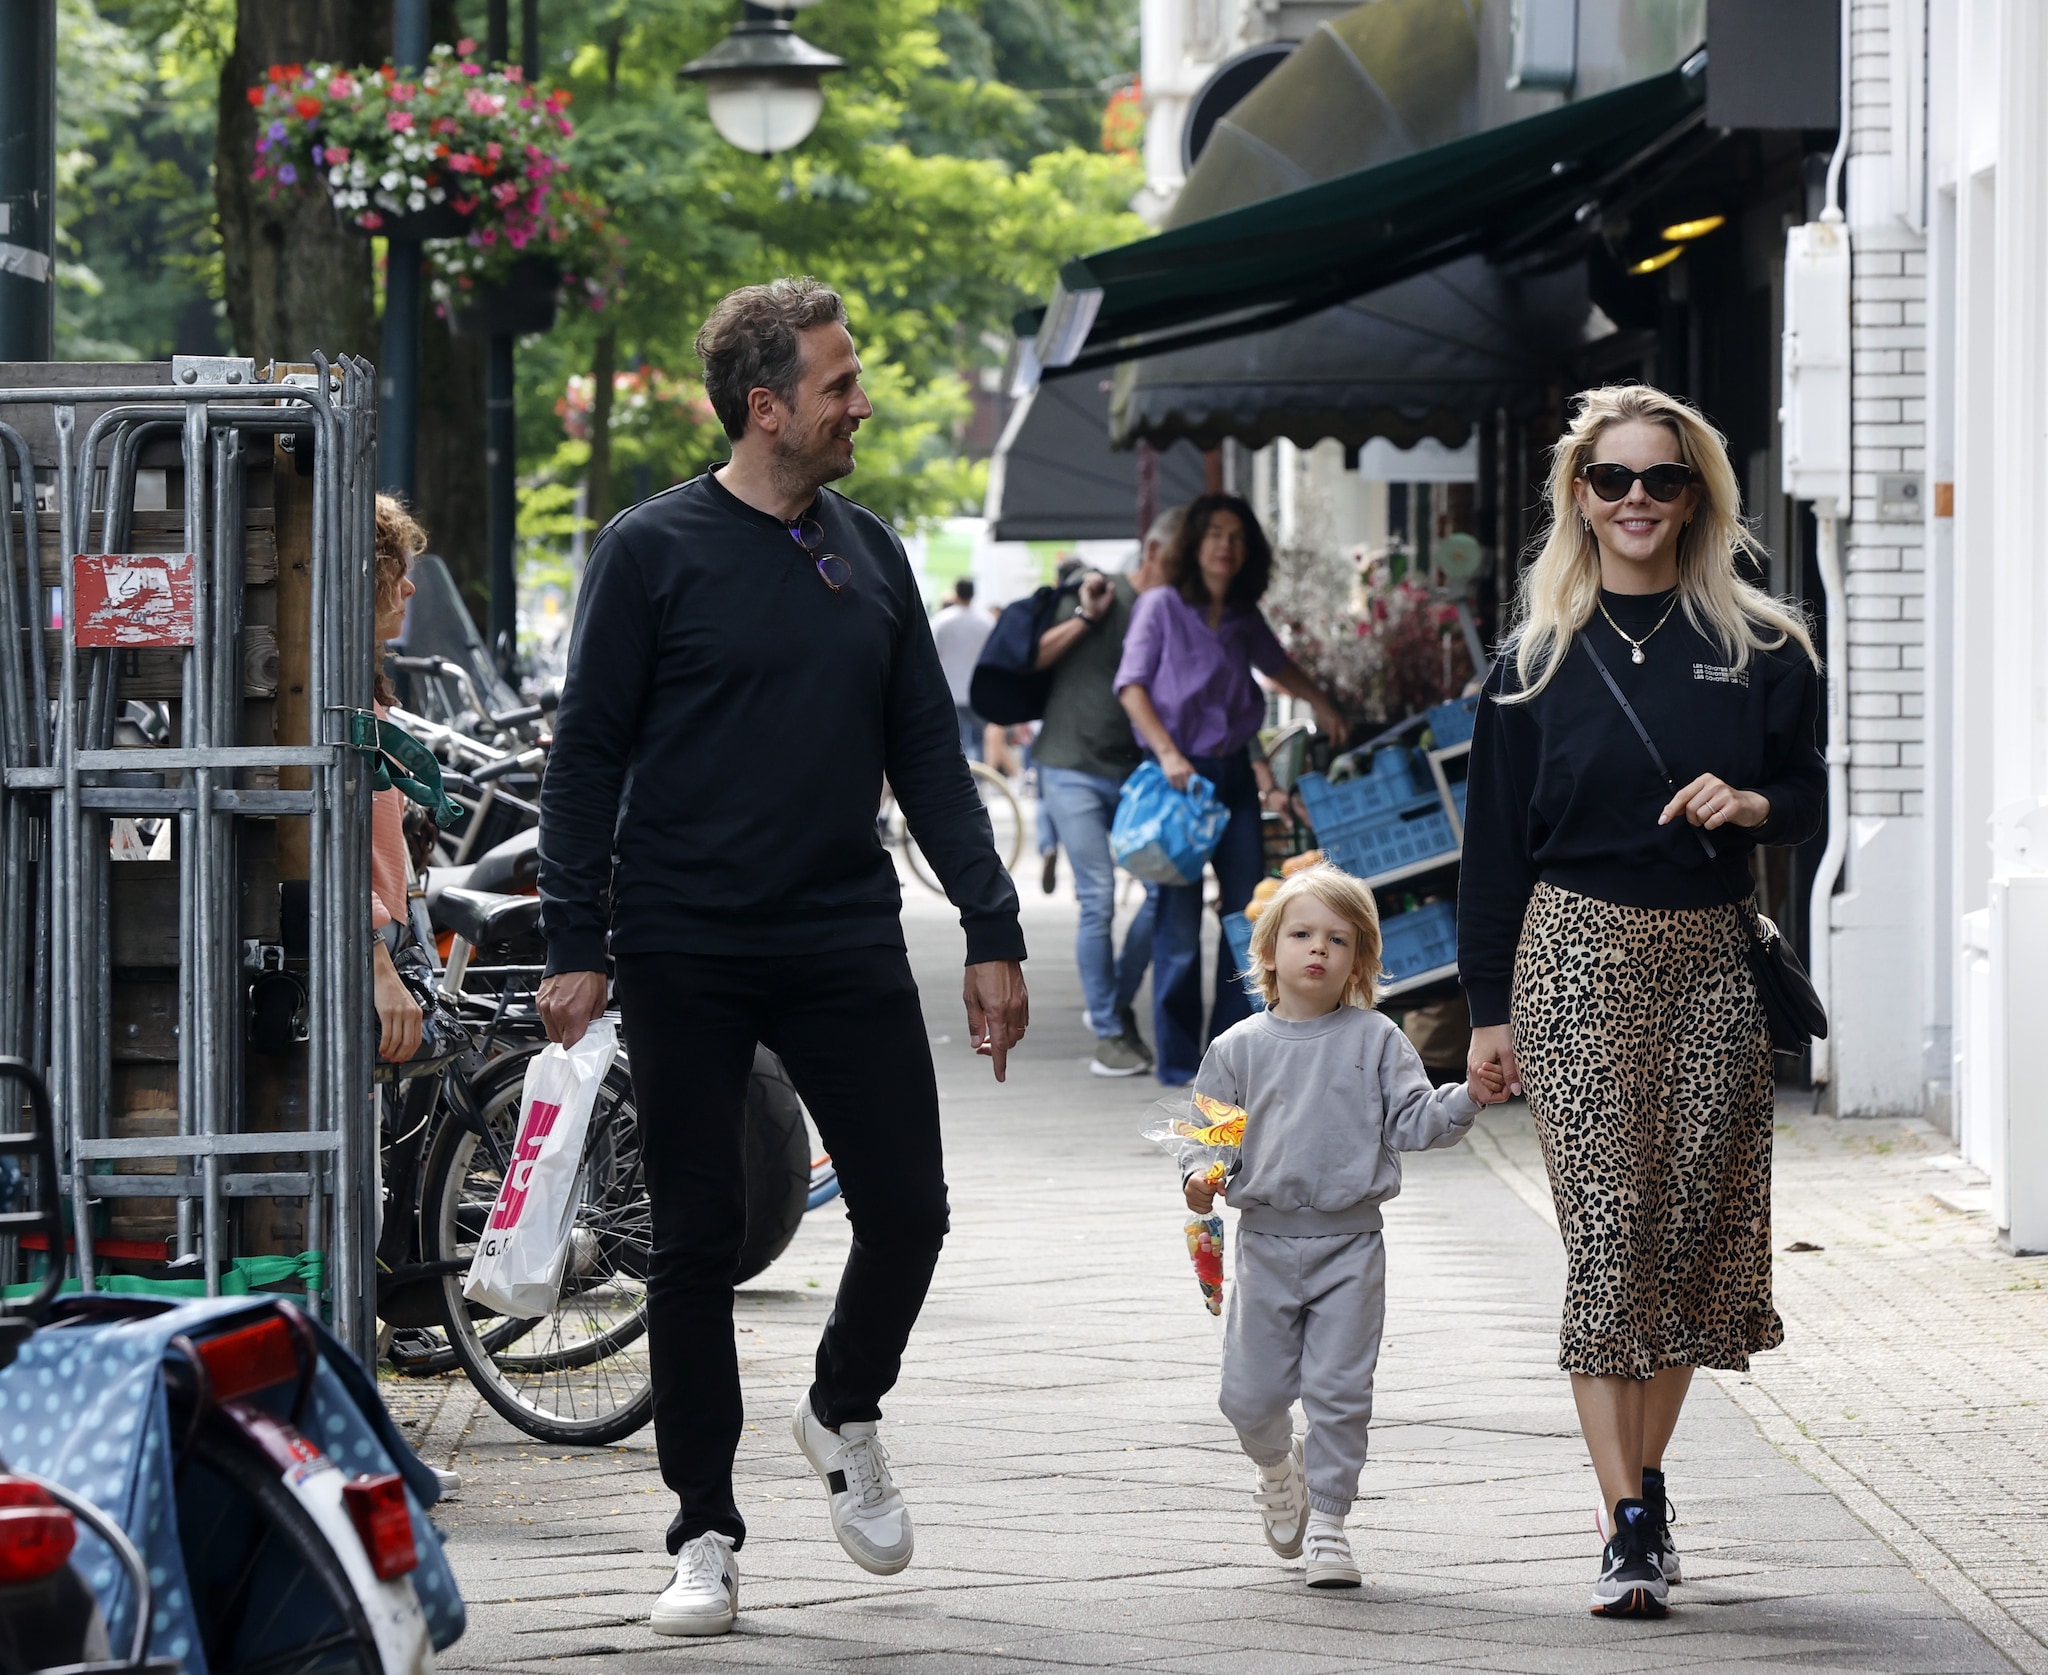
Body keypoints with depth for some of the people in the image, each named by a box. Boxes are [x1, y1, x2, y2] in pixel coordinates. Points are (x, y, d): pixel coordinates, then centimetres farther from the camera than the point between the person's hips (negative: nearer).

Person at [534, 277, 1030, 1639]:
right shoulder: (654, 552, -3)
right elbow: (589, 756, -2)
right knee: (699, 1242, 2)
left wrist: (993, 934, 7)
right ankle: (707, 1535, 12)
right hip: (688, 954, -4)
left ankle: (845, 1413, 29)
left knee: (909, 1212, -1)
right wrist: (577, 946, -8)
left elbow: (929, 757, 13)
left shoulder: (872, 558, 10)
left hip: (847, 950, 4)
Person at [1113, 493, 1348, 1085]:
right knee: (1179, 917, -5)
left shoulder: (1244, 619, 13)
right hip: (1181, 773, -5)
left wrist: (1321, 702, 27)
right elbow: (1132, 684, -10)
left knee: (1247, 912, 1)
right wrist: (1167, 752, -21)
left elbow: (1276, 664, 34)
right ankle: (1178, 1059, 1)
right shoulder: (1161, 607, -2)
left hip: (1234, 774, 5)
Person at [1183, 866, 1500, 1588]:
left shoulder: (1374, 1040, 2)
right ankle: (1278, 1467, 36)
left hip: (1349, 1243, -1)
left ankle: (1326, 1521, 9)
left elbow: (1411, 1122, -1)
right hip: (1266, 1238, 1)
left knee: (1339, 1389, -3)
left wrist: (1466, 1098, -18)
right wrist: (1200, 1177, -11)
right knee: (1251, 1394, 4)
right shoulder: (1239, 1048, 4)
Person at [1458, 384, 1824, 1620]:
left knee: (1695, 1233, 4)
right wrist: (1490, 1005, 2)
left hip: (1713, 961, 2)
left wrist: (1751, 801, -12)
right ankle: (1629, 1529, -10)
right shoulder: (1541, 657, 4)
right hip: (1580, 956, -2)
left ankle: (1645, 1483, 21)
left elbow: (1809, 796, 12)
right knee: (1609, 1236, -9)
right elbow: (1498, 837, 6)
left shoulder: (1759, 646, 7)